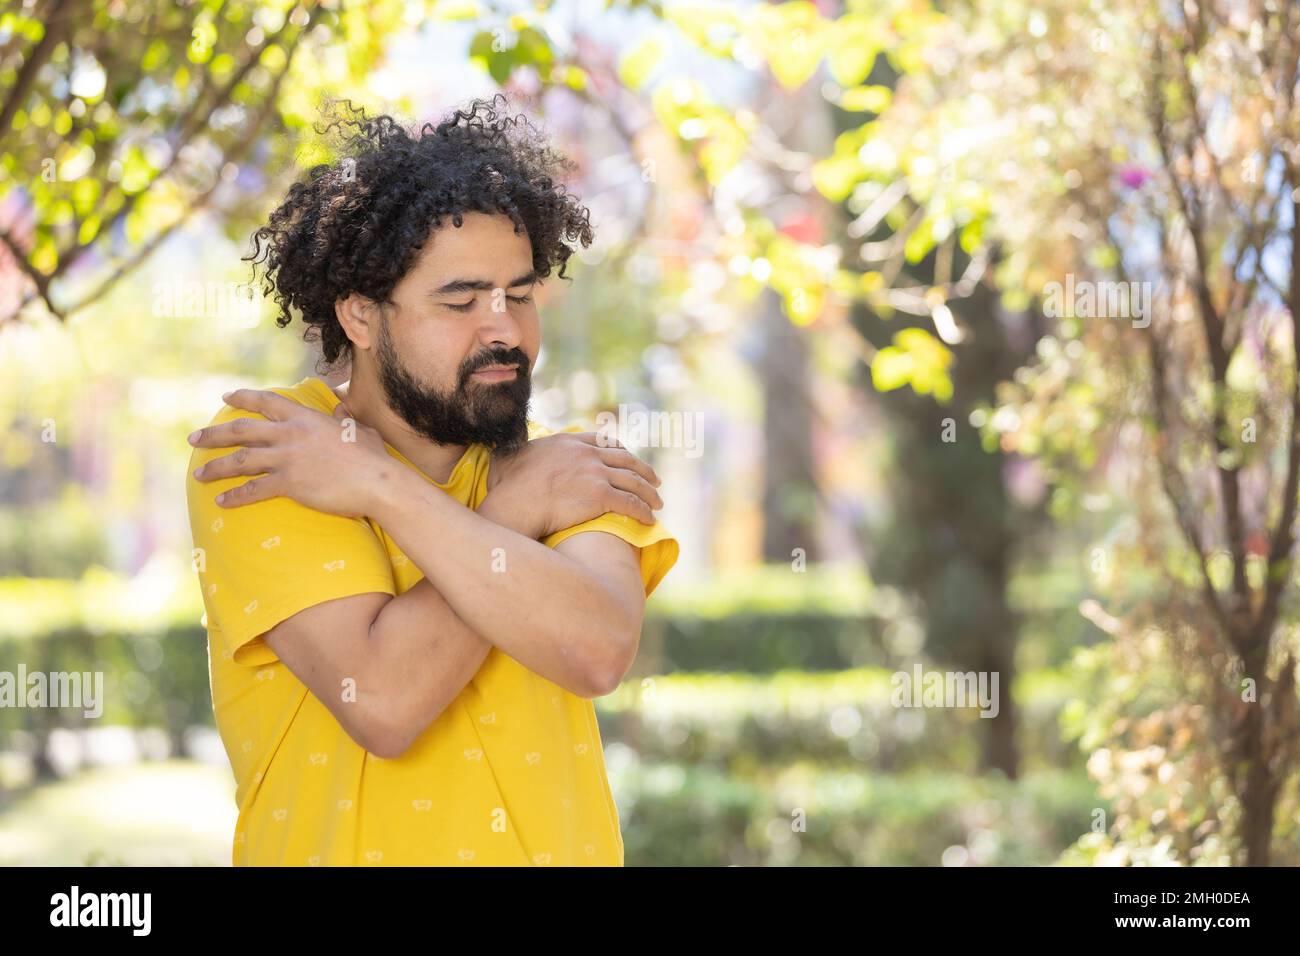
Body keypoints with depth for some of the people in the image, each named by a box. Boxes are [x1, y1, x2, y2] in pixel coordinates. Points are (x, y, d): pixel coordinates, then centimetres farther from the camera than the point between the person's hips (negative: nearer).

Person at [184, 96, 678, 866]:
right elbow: (383, 699, -17)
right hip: (340, 845, -2)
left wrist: (383, 487, -14)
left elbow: (600, 652, -15)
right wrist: (520, 507, -8)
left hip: (555, 845, 3)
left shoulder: (569, 471, 4)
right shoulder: (257, 456, -5)